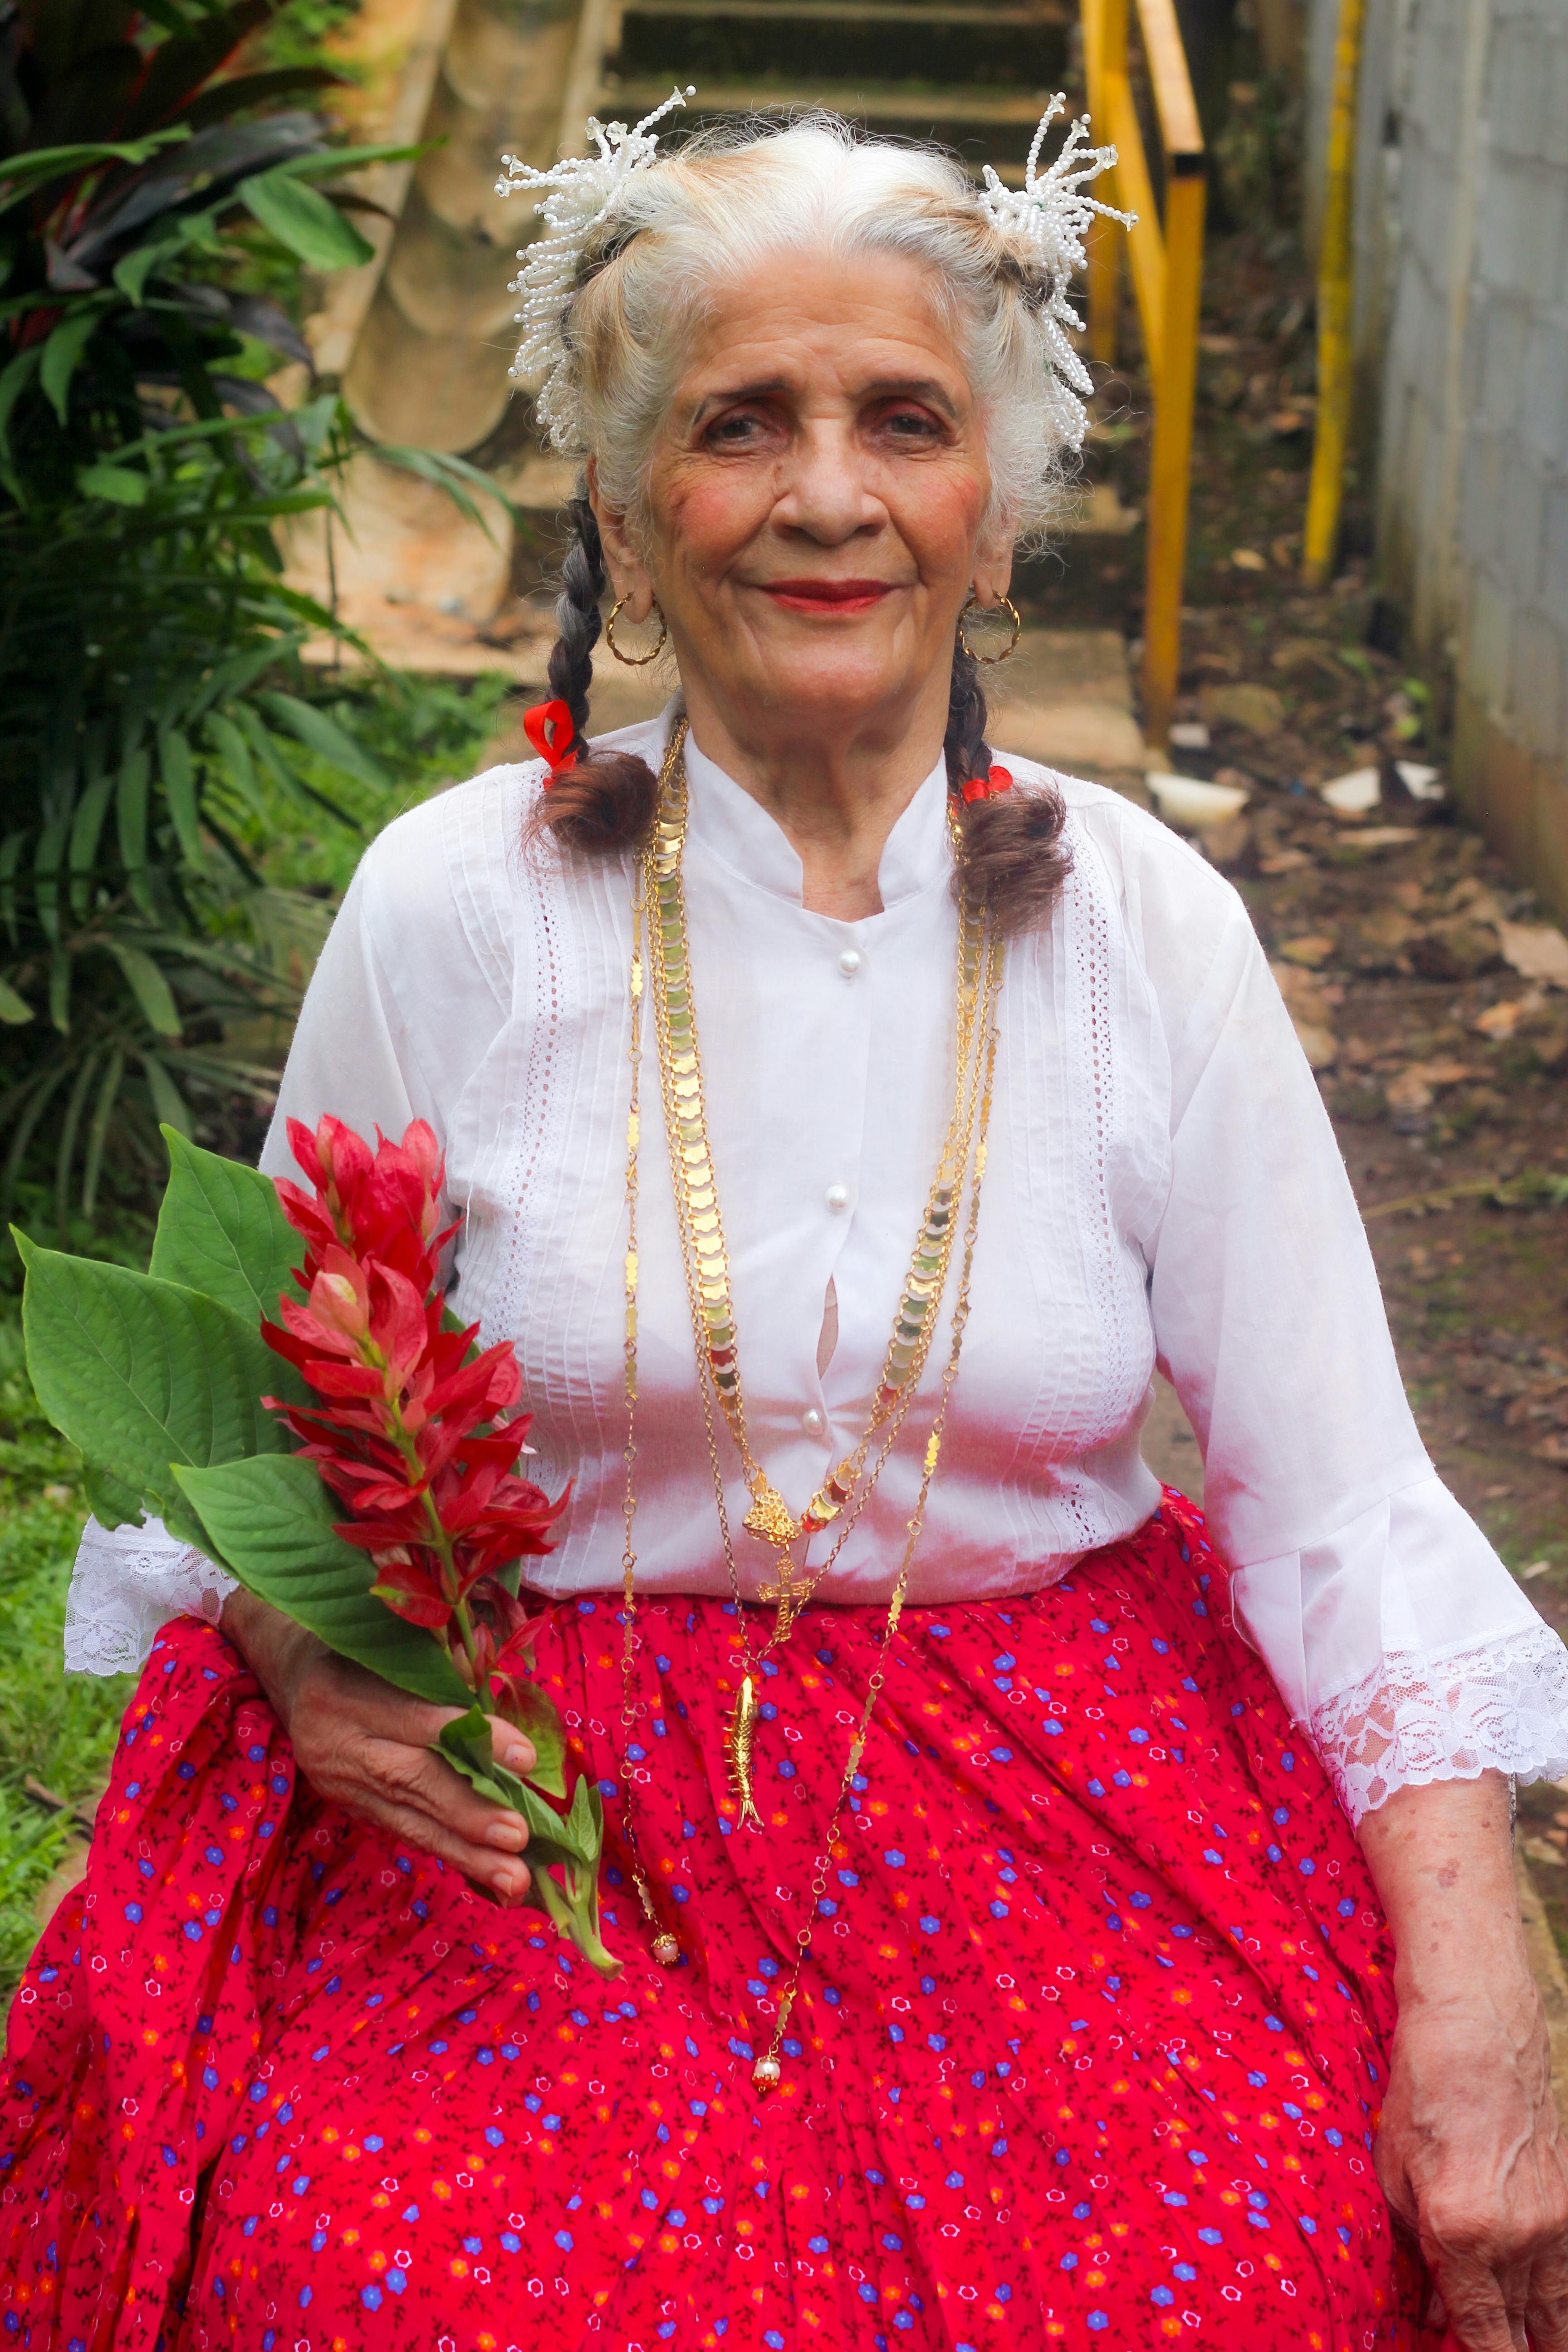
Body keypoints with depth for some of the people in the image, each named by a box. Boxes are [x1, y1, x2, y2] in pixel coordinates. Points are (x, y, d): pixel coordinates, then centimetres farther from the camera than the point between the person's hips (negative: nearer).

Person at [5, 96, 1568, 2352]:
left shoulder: (1145, 932, -3)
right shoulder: (453, 909, -5)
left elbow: (1347, 1510, -3)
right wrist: (310, 1655, -17)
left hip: (1068, 1793, 1)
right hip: (527, 1804, 0)